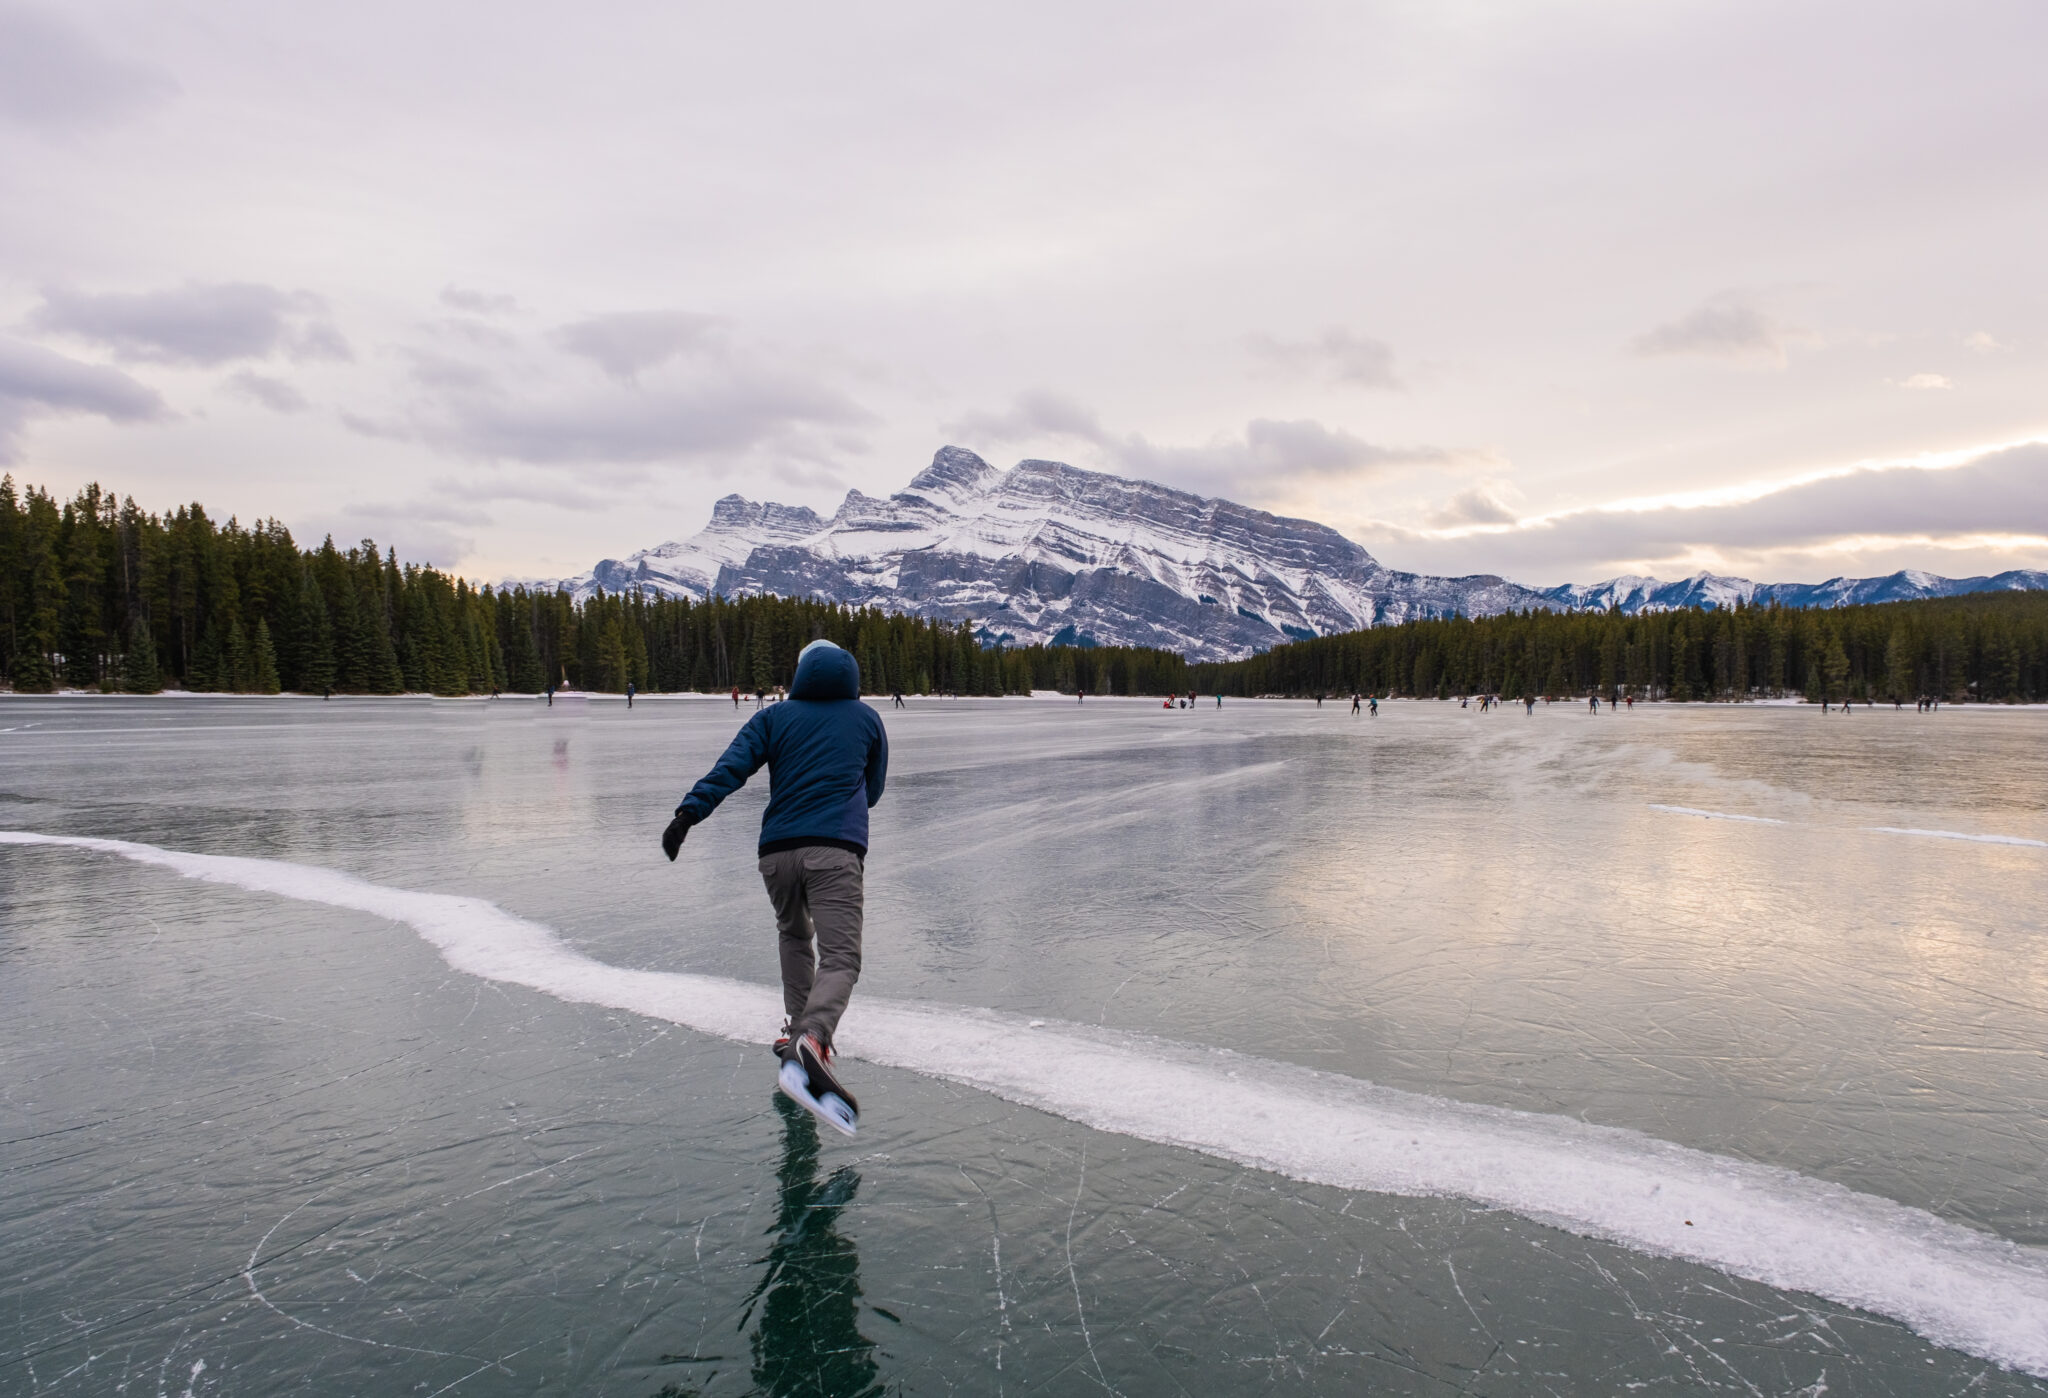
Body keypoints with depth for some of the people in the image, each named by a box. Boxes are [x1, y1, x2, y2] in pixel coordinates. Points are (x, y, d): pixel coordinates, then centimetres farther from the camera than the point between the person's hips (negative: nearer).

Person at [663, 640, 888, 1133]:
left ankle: (798, 1027, 27)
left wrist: (690, 810, -11)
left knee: (794, 935, 29)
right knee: (839, 958, -12)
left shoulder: (774, 716, 16)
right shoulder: (867, 718, 19)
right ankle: (811, 1039, -37)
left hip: (777, 850, 2)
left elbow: (732, 766, -2)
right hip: (837, 850, -2)